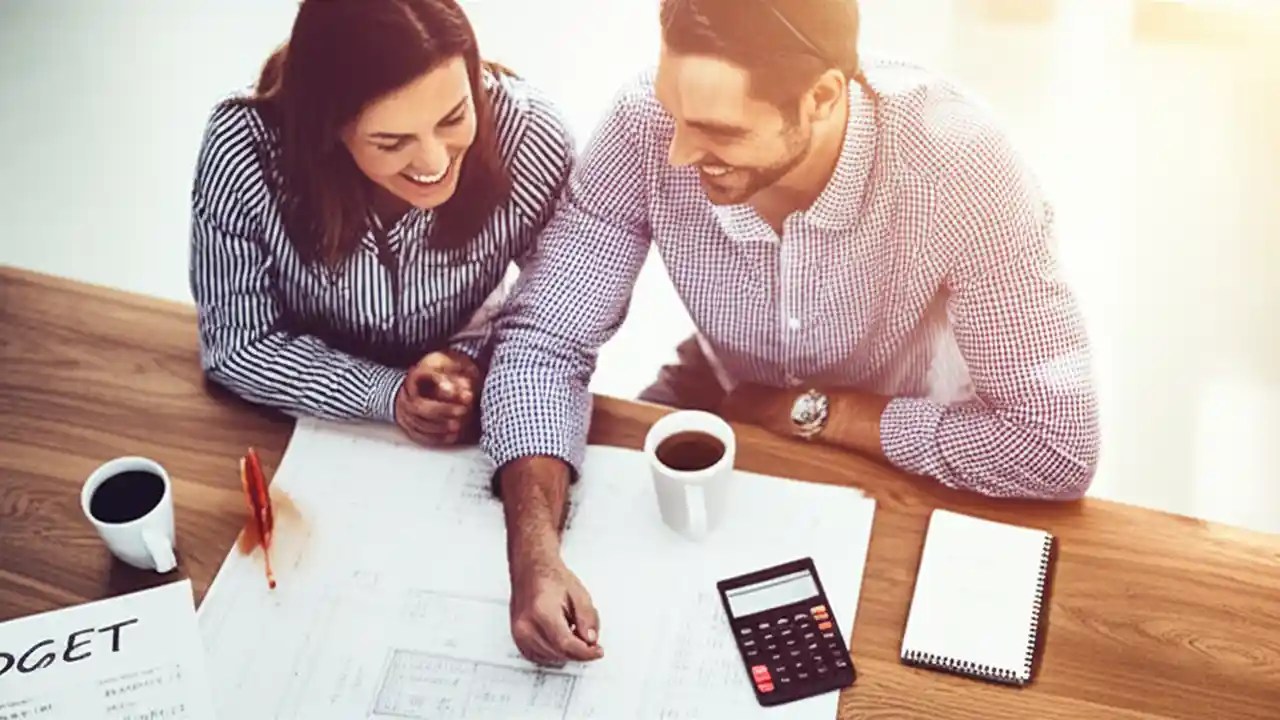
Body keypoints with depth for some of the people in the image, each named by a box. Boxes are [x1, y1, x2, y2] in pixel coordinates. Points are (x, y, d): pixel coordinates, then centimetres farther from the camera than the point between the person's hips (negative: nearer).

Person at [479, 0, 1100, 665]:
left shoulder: (957, 163, -34)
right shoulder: (646, 124, -26)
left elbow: (1056, 447, -32)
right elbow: (545, 341, -20)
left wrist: (809, 410, -24)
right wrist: (537, 554, -38)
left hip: (906, 461, -2)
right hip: (715, 418, 3)